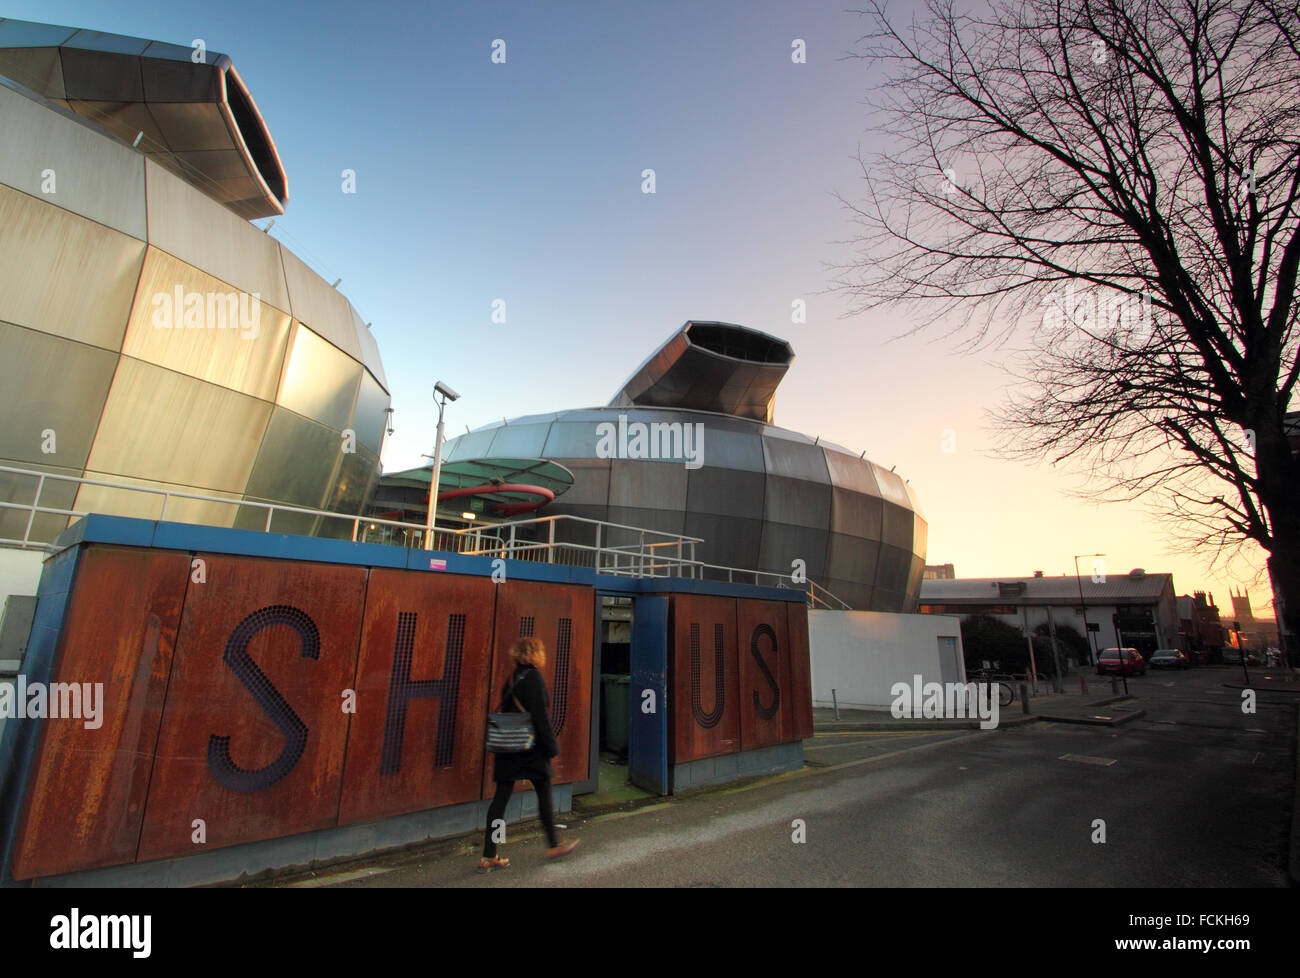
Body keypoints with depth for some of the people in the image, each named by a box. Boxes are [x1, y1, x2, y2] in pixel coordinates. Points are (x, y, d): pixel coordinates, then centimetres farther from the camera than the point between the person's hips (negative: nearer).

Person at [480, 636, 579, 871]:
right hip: (530, 748, -7)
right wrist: (552, 746, -13)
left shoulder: (511, 678, 9)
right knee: (544, 794, 9)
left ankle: (489, 856, 14)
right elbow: (540, 716, -19)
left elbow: (504, 711, 14)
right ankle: (554, 845, 23)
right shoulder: (533, 677, -16)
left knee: (501, 797, 9)